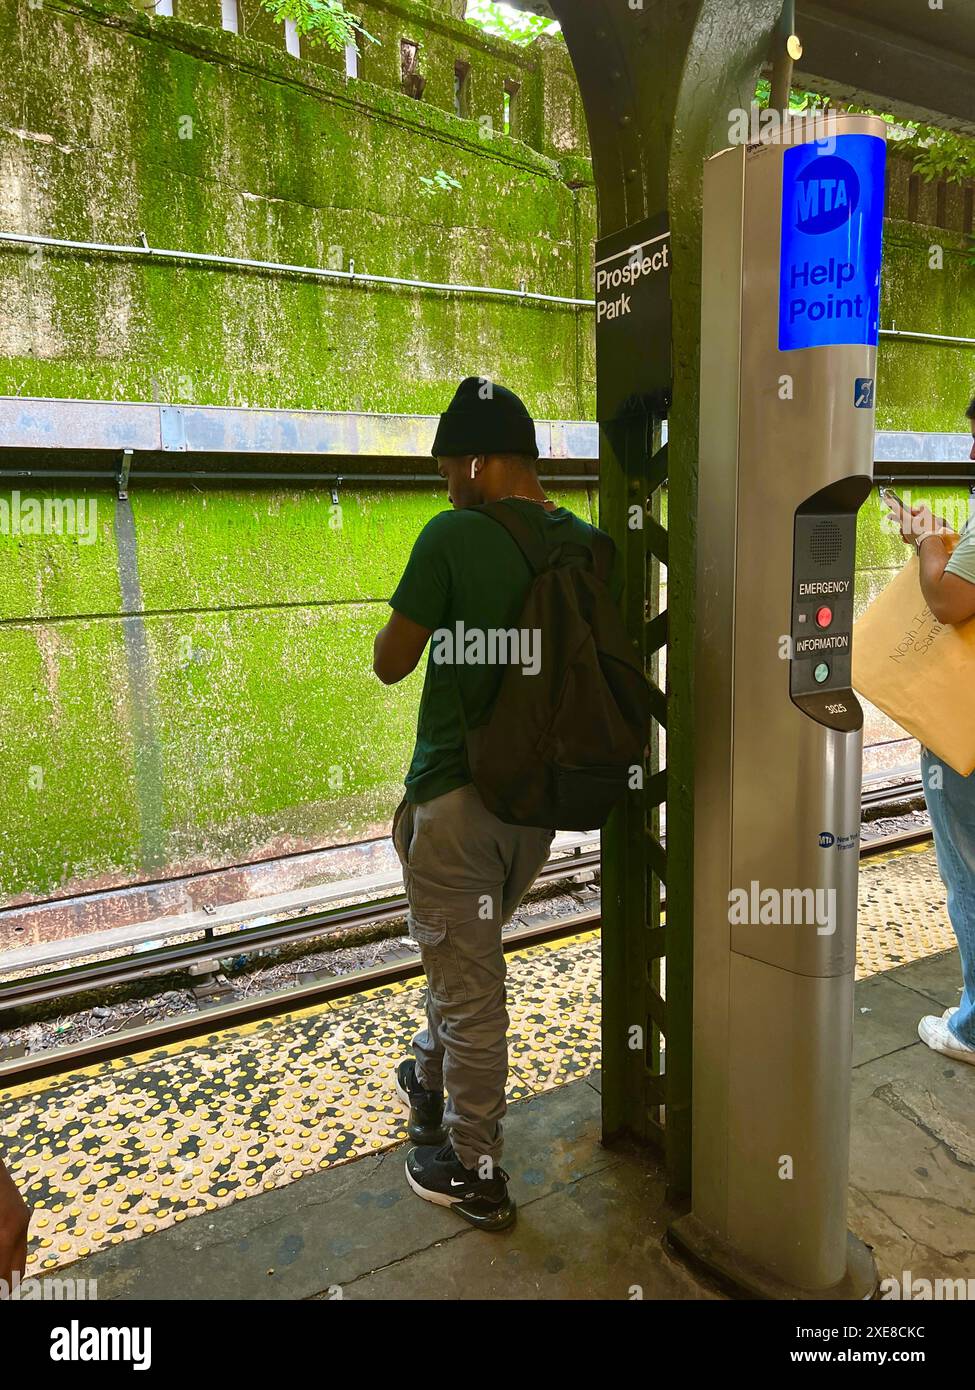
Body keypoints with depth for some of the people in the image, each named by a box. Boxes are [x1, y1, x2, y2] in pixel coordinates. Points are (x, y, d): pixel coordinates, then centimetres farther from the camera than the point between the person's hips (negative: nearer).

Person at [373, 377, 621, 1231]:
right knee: (469, 952, 27)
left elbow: (390, 664, -11)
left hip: (458, 796, -7)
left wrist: (416, 615, 5)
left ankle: (474, 1174, 26)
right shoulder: (591, 545, 2)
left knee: (467, 984, 8)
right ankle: (431, 1081, 50)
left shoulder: (454, 537, -18)